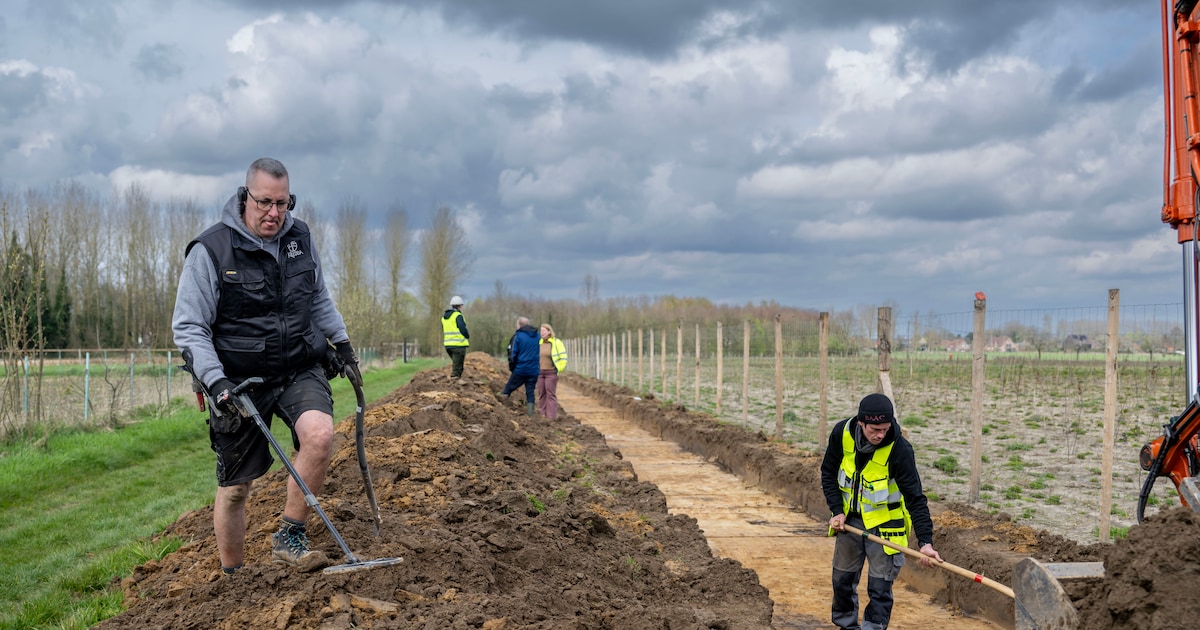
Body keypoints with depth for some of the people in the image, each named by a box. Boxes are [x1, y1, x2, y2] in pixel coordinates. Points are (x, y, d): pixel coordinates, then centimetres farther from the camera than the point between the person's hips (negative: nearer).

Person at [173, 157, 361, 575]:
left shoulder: (300, 238, 3)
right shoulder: (210, 251, -11)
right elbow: (188, 328, -11)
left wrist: (343, 344, 16)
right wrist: (215, 383, -21)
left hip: (300, 370, 3)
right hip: (240, 381, -3)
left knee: (319, 434, -28)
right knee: (234, 488, 5)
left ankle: (290, 538, -12)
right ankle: (232, 576, 26)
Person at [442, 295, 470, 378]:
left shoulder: (444, 316, 13)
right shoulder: (458, 316, -12)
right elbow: (463, 329, -19)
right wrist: (468, 336, 0)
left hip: (448, 344, 8)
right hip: (459, 344, -7)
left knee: (454, 363, 19)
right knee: (457, 366, -3)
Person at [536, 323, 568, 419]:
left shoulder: (556, 343, -8)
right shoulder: (539, 343, 8)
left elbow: (563, 358, -7)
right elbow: (536, 357, 22)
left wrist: (558, 370, -7)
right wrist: (536, 369, 15)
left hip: (551, 373, -5)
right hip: (540, 372, 5)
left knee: (551, 395, -6)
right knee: (541, 394, 6)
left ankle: (551, 417, -5)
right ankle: (542, 415, 12)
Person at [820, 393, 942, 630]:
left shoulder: (899, 449, -27)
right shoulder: (842, 434, -16)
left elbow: (915, 498, -26)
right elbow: (828, 472, 0)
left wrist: (925, 541, -34)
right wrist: (837, 510, -9)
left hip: (884, 524, -4)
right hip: (849, 519, 4)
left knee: (880, 587, -5)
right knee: (843, 578, 14)